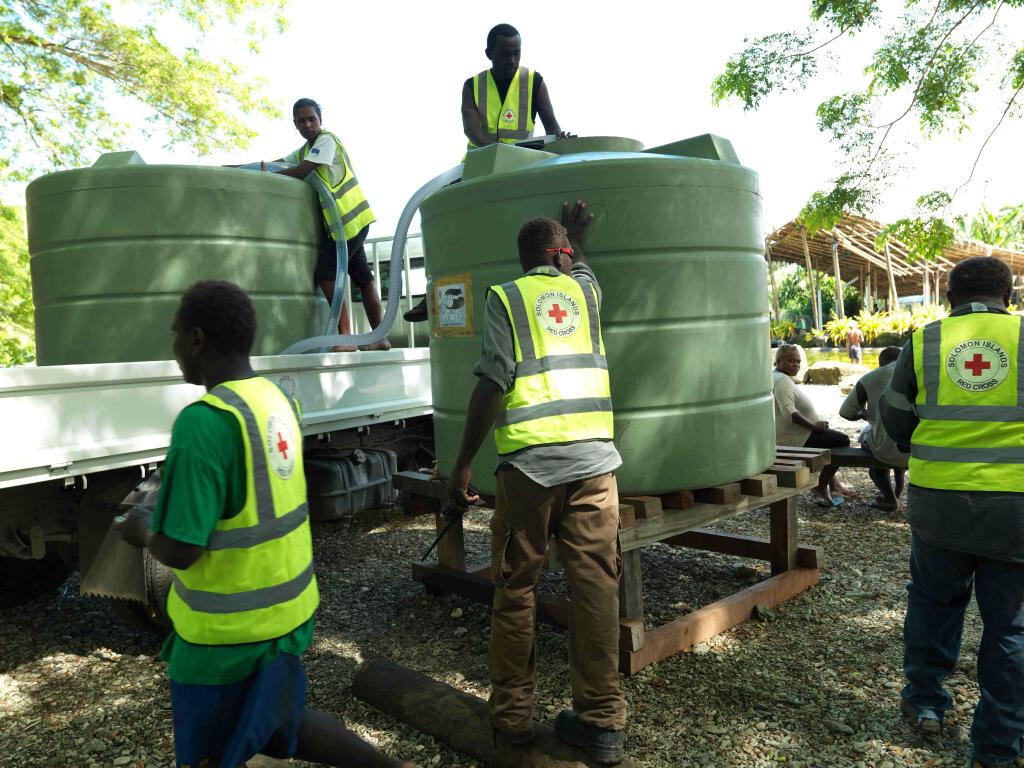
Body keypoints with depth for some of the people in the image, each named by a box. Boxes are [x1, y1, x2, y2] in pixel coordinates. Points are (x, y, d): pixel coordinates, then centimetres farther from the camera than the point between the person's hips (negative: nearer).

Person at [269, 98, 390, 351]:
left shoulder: (326, 140, -6)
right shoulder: (305, 150, 21)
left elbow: (300, 173, -15)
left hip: (348, 217, -9)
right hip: (347, 219, 9)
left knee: (326, 274, -12)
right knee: (363, 278, 7)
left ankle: (345, 337, -12)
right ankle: (380, 337, 10)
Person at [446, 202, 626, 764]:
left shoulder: (506, 297, 6)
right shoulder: (585, 289, 16)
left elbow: (492, 384, -5)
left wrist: (462, 463, -2)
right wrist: (577, 238, 59)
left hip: (531, 459, -2)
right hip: (593, 455, 3)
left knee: (515, 587, 10)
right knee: (596, 585, 6)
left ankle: (511, 714, 21)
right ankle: (602, 721, 14)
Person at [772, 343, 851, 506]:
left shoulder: (774, 376, 13)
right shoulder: (782, 381, -21)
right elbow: (789, 412, -34)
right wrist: (814, 425, -25)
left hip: (785, 434, 12)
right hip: (794, 438, -12)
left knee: (833, 437, 32)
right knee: (842, 440, -13)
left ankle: (833, 483, 35)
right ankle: (821, 487, -4)